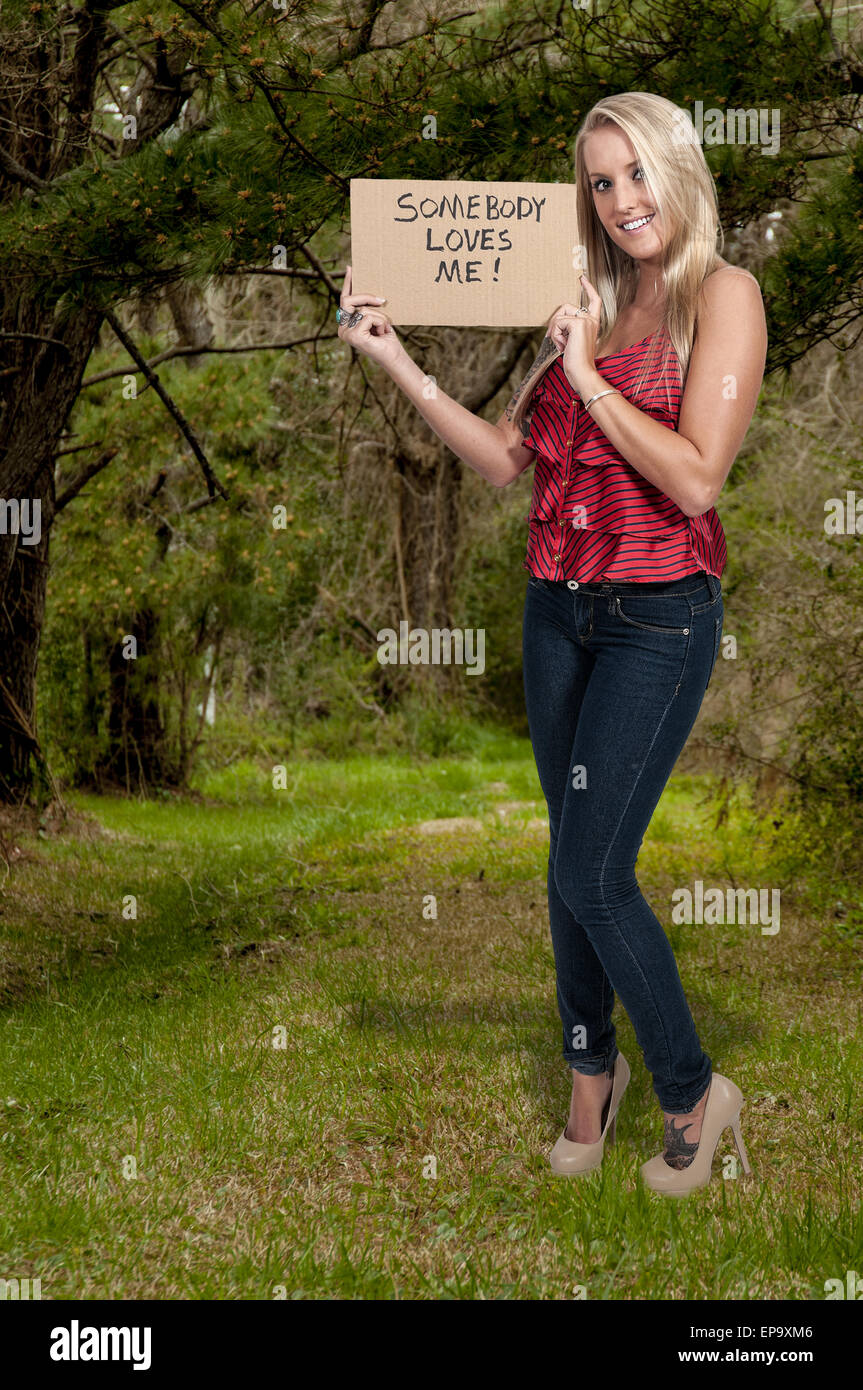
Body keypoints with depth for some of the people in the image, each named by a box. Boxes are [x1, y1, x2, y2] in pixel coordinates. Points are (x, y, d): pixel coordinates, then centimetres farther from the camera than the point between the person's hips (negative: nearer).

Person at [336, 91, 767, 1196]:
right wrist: (397, 363, 5)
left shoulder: (723, 297, -7)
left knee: (591, 873, -8)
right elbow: (509, 461, 10)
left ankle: (693, 1093, 13)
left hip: (658, 616, -6)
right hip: (558, 607, 6)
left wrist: (589, 377, -13)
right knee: (573, 857, 13)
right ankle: (592, 1071, 32)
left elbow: (697, 480, -17)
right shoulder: (591, 311, 12)